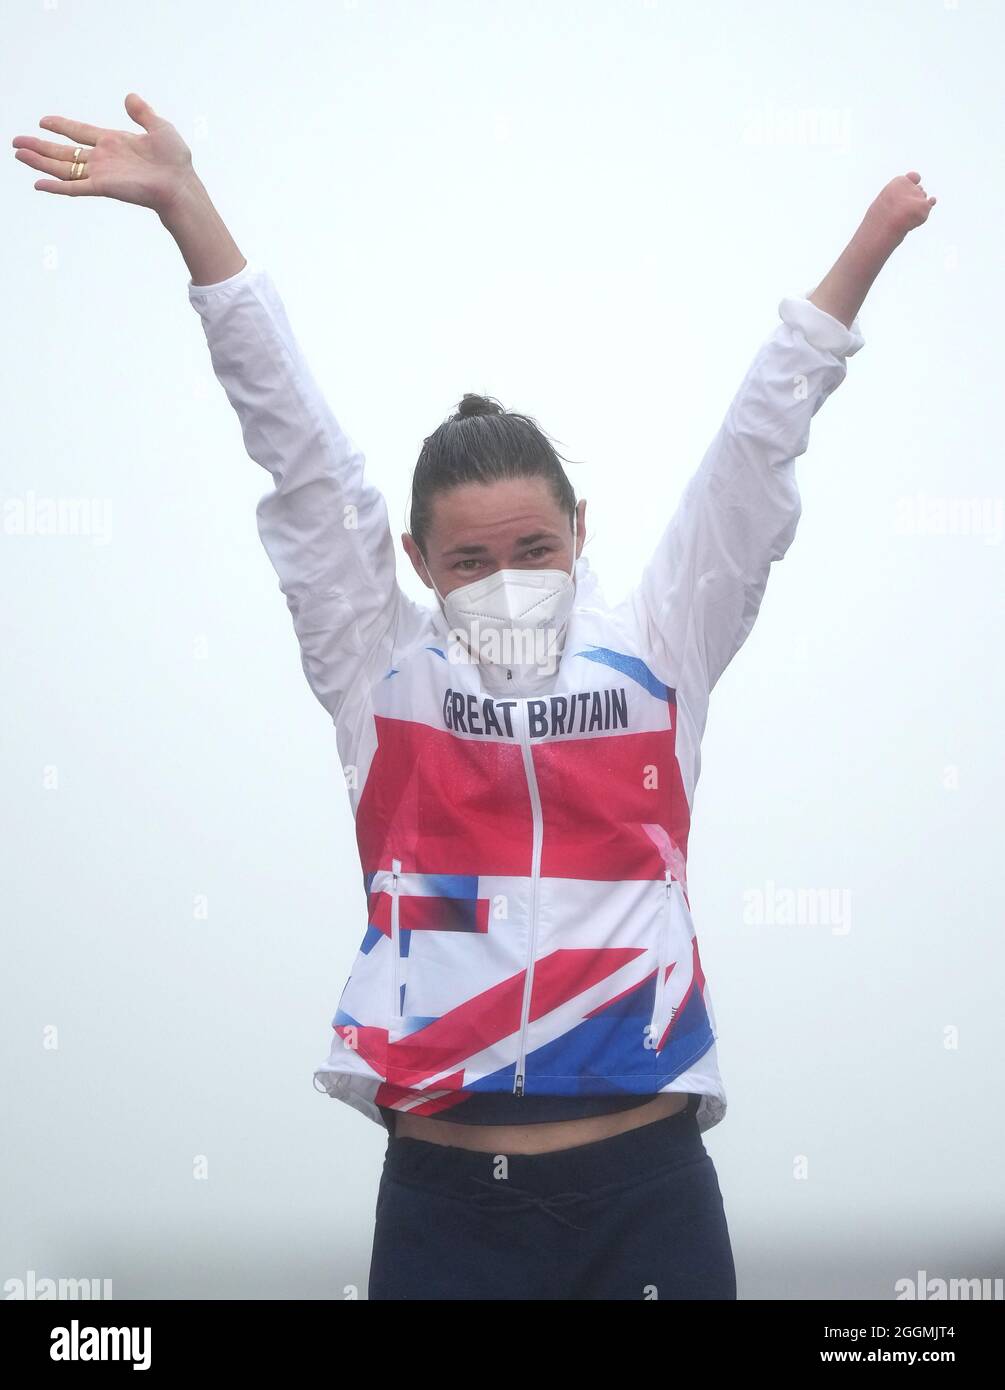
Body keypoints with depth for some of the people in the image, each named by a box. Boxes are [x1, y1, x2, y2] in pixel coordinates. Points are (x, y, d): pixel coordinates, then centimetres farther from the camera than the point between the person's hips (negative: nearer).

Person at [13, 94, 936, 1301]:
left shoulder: (657, 656, 7)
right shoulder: (383, 674, 7)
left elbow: (755, 455, 6)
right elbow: (298, 454, 3)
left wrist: (868, 246, 3)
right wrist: (187, 210, 1)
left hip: (647, 1186, 1)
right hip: (446, 1193, 0)